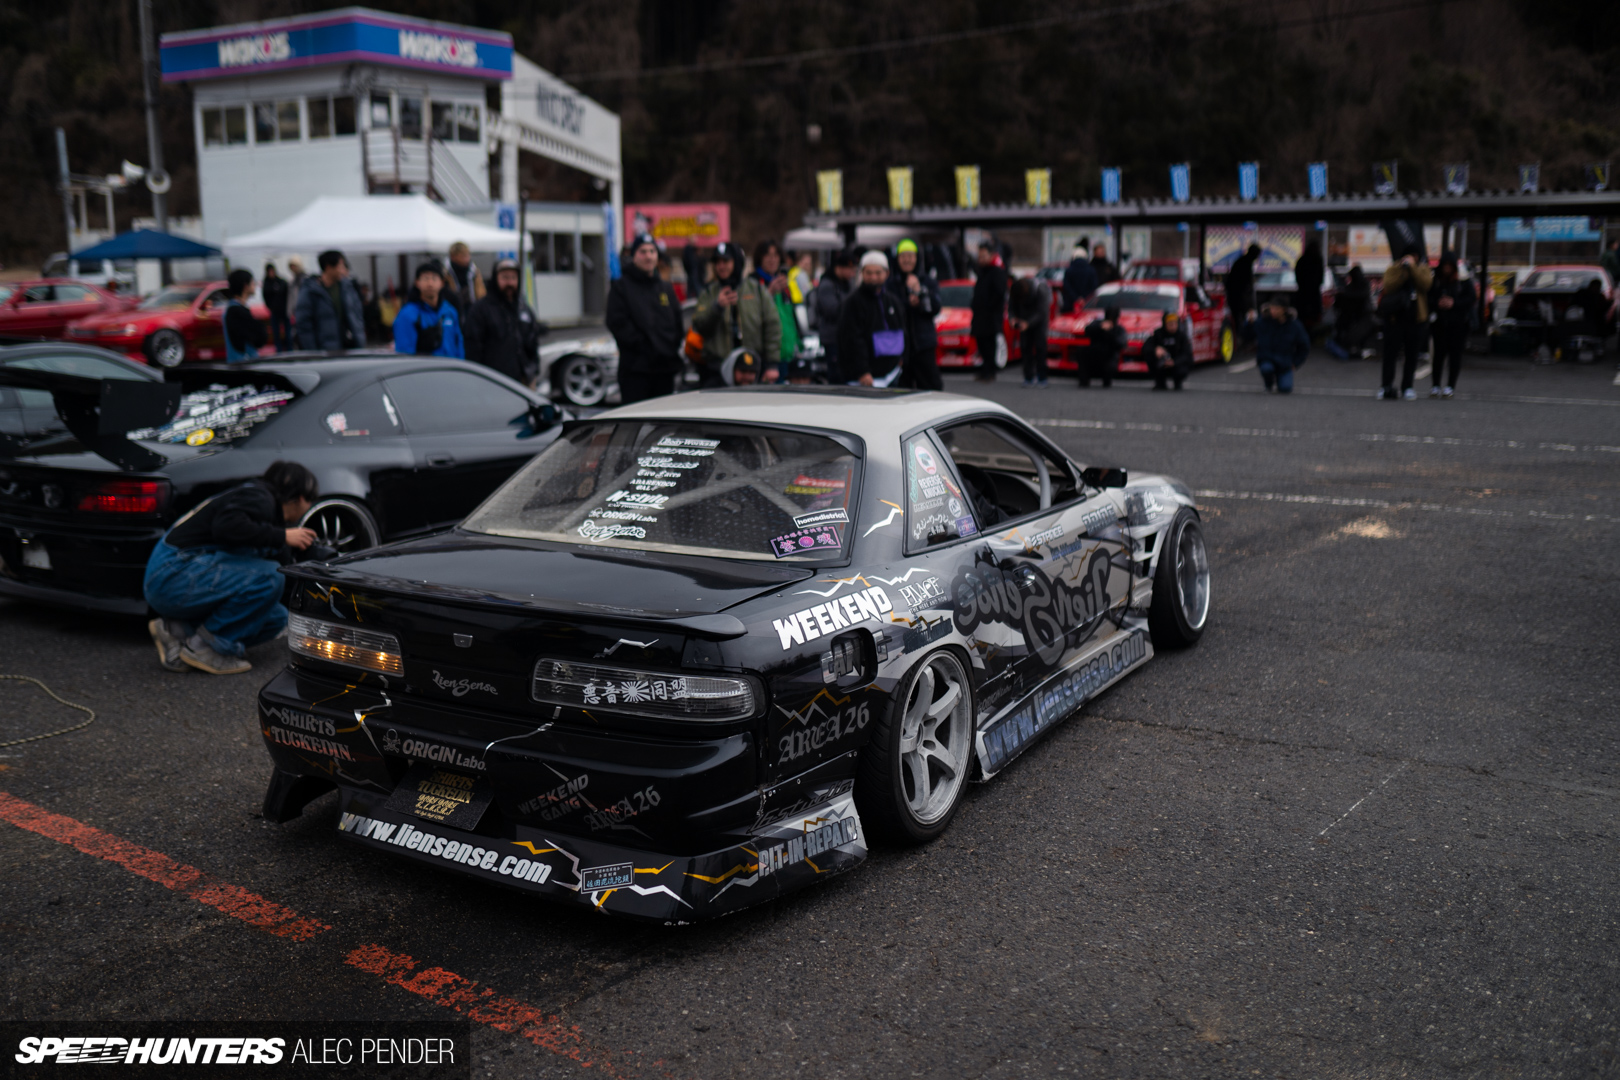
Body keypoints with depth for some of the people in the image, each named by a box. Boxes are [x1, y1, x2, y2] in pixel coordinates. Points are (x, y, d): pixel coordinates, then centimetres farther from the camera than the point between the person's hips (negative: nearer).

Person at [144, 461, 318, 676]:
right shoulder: (258, 497, -10)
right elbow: (226, 525, -29)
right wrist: (281, 536, -21)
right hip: (174, 574, -10)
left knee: (276, 617, 4)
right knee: (269, 577, -24)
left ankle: (178, 631, 3)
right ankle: (206, 648, -14)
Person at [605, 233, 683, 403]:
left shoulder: (666, 288, 18)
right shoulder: (621, 287, 2)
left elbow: (677, 322, 14)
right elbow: (618, 323, -8)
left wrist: (672, 347, -2)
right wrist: (641, 345, -15)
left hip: (665, 367, 5)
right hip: (635, 369, -5)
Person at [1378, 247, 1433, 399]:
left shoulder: (1422, 269, 8)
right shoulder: (1393, 269, 4)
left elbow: (1426, 283, -13)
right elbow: (1388, 286, -14)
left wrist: (1413, 267, -17)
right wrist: (1403, 269, -19)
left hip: (1415, 318, 2)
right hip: (1394, 317, -1)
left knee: (1412, 354, 5)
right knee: (1390, 352, -1)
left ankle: (1407, 387, 12)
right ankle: (1387, 386, 4)